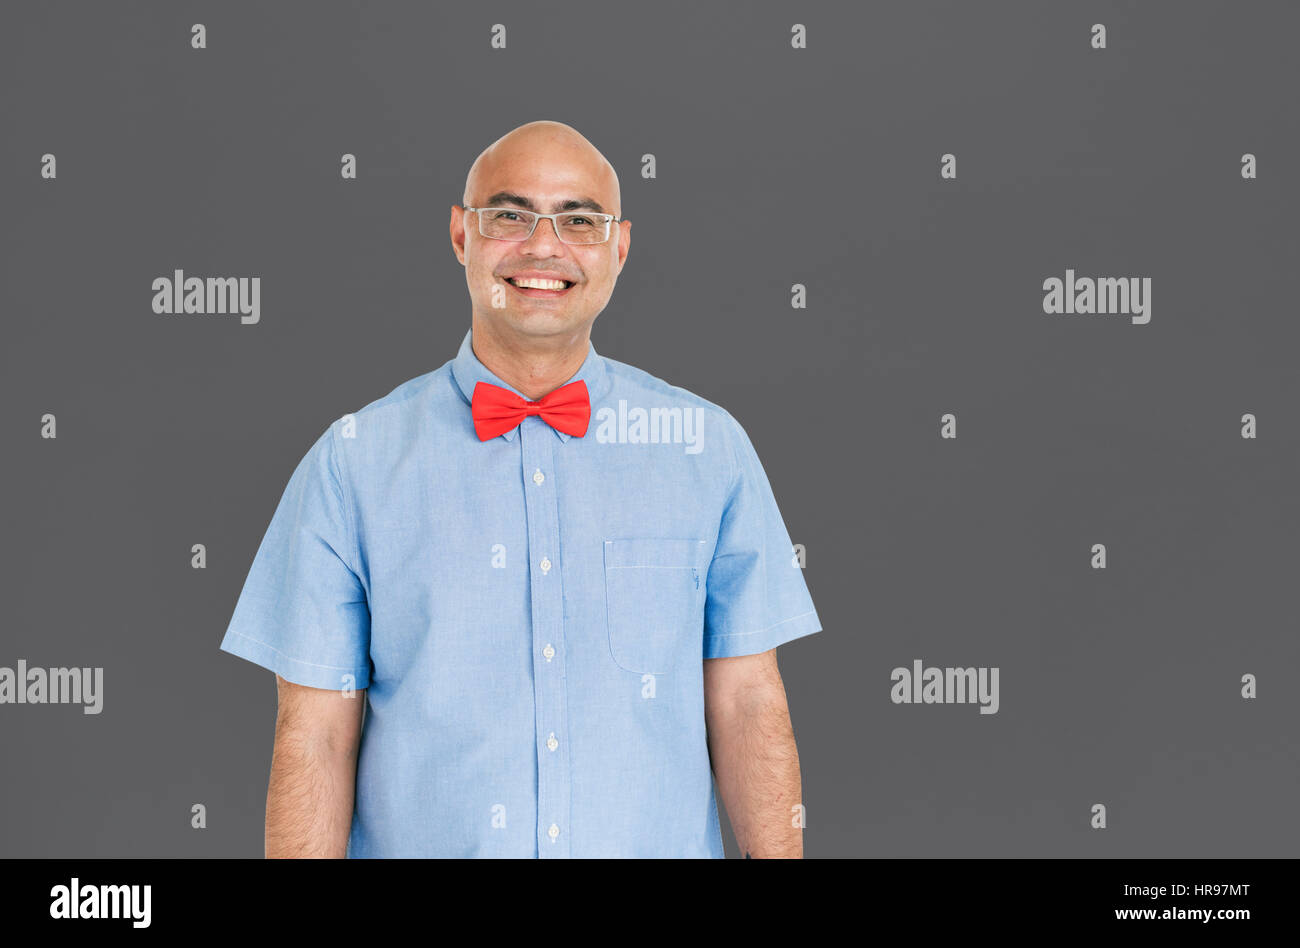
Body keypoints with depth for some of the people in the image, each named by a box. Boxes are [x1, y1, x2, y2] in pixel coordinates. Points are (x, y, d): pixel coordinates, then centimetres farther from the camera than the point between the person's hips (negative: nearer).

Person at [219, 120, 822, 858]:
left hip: (663, 842, 1)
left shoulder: (711, 446, -2)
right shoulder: (351, 464, -6)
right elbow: (315, 736, -7)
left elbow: (747, 702, -3)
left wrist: (778, 852, -10)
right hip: (420, 841, -1)